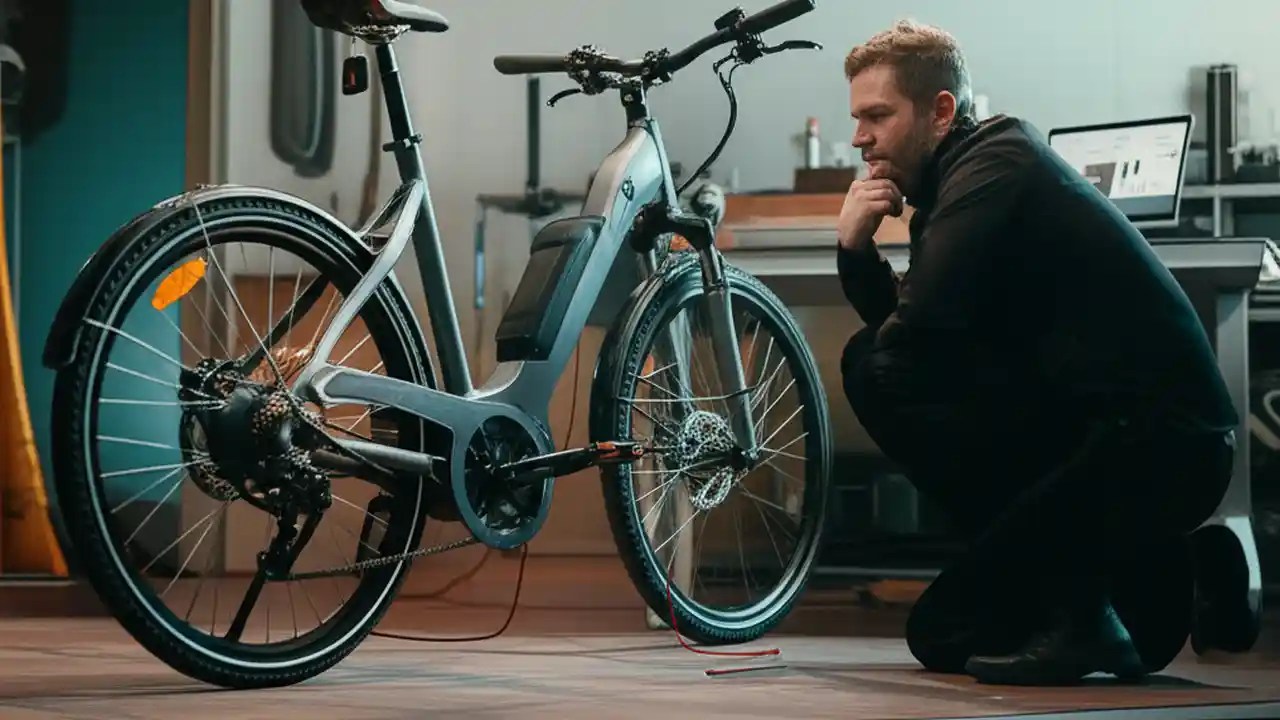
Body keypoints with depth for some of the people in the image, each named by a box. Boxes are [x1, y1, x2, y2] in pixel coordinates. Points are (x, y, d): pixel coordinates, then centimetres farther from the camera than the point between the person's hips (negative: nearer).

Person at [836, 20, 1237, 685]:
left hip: (1153, 446, -10)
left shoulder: (995, 163, -9)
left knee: (880, 373, -12)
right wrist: (856, 249, 3)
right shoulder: (957, 178, 19)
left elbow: (917, 329, -19)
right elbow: (895, 324, 20)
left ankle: (1071, 603, -8)